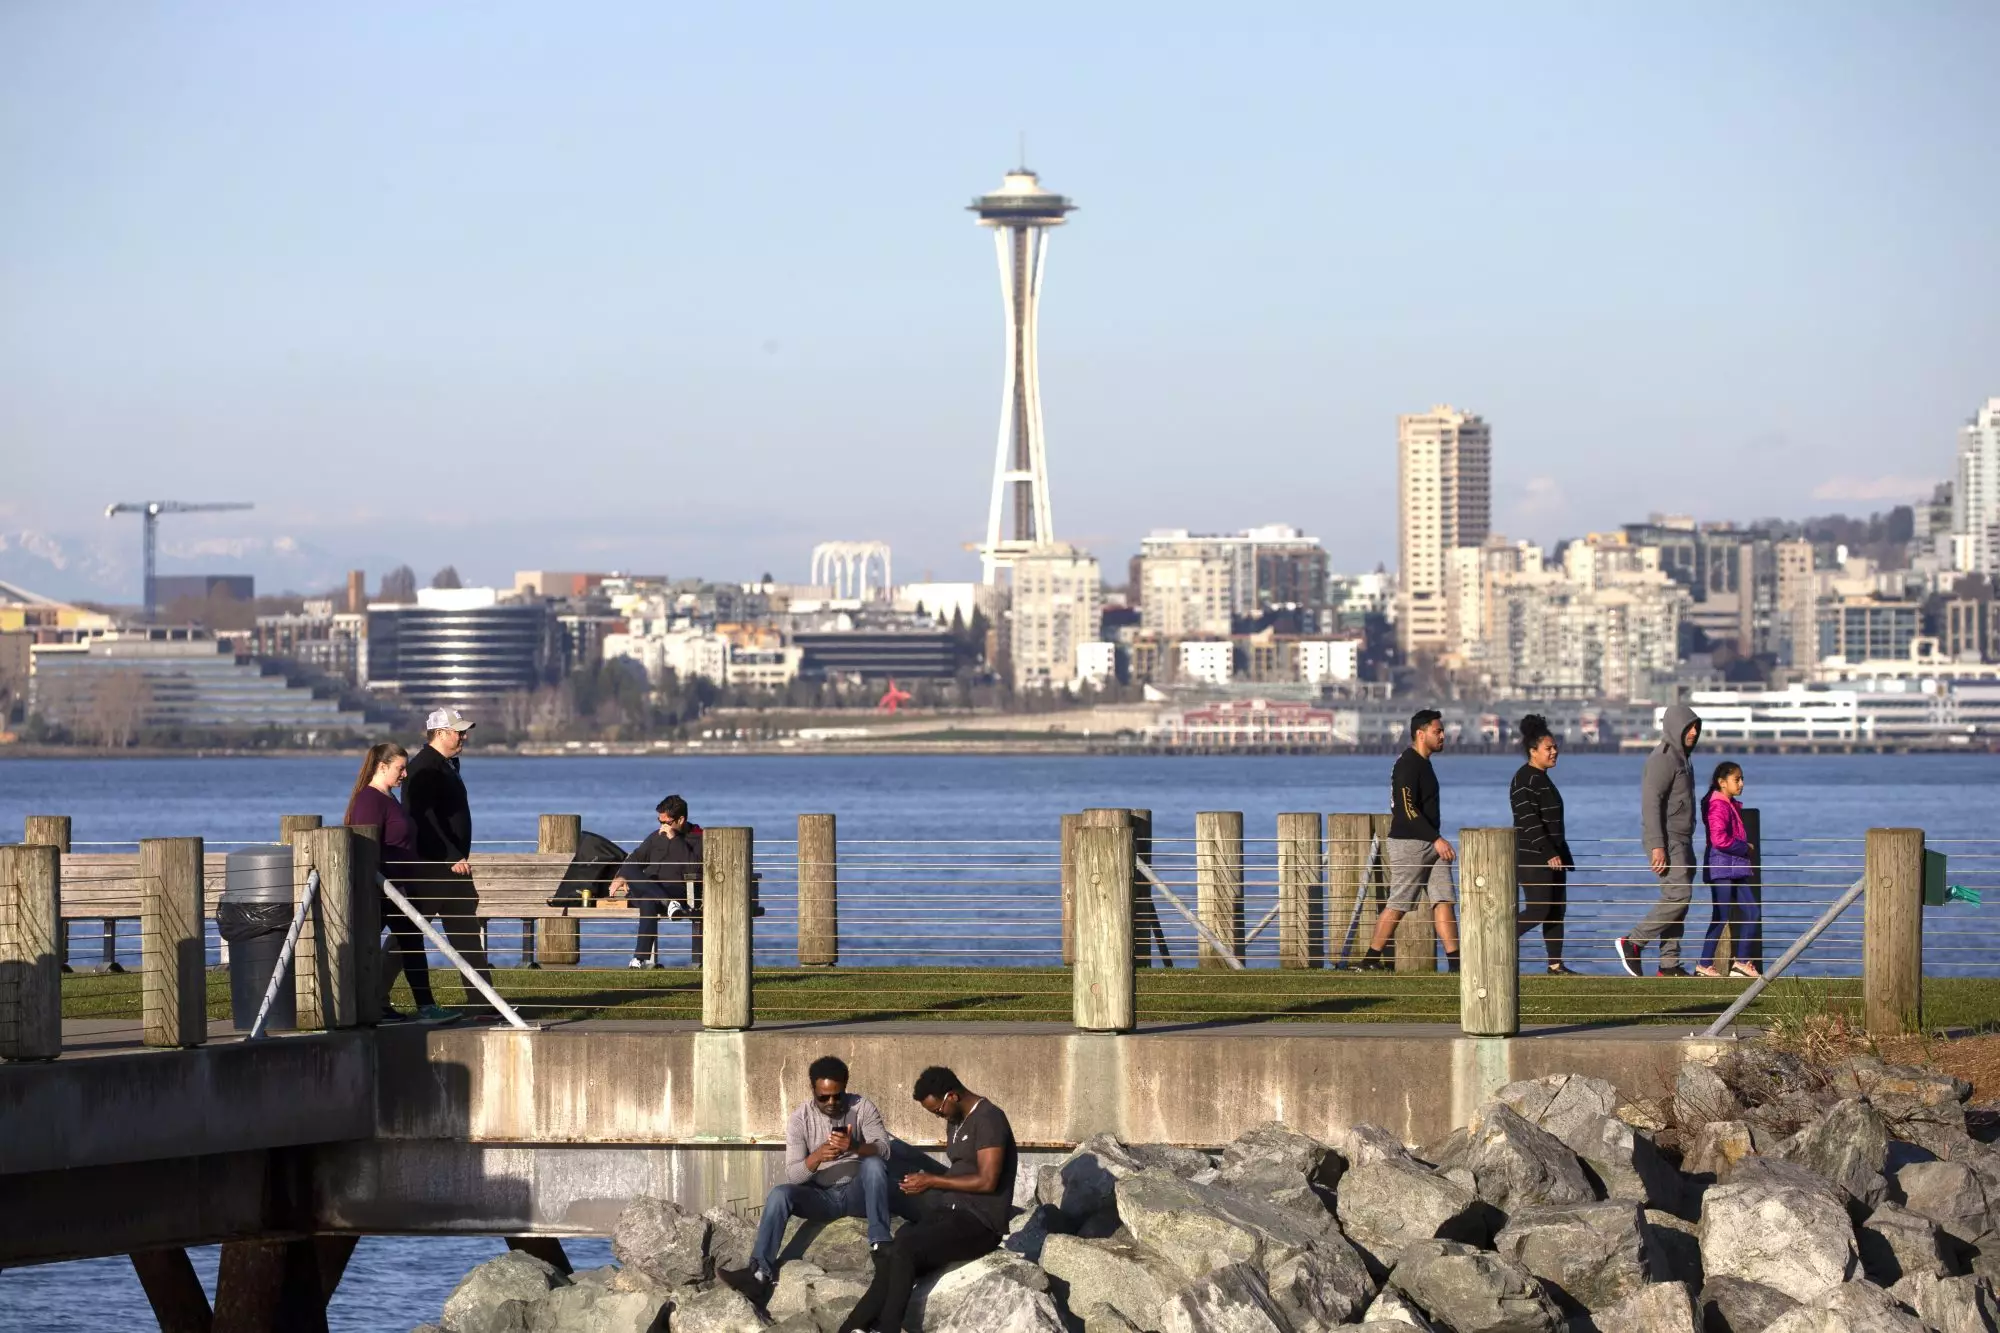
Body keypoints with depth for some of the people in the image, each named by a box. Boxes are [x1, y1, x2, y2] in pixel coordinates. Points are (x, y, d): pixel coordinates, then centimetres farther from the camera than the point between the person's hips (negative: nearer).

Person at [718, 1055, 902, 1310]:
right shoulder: (800, 1119, -5)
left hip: (857, 1193, -1)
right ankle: (760, 1274, -37)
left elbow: (883, 1149, -19)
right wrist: (817, 1156, -33)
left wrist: (854, 1147, -40)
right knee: (779, 1193, -28)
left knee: (874, 1164, -32)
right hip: (820, 1197, 1)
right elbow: (792, 1175, -12)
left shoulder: (862, 1107, -6)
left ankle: (880, 1246, -35)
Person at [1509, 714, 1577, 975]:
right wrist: (1549, 854, -24)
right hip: (1532, 858, -10)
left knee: (1557, 909, 7)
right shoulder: (1524, 780, -14)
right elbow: (1529, 821, -21)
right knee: (1539, 910, -12)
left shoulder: (1542, 778, 17)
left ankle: (1555, 964, 9)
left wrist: (1563, 854, 21)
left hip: (1551, 855, 10)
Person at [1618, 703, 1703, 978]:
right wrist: (1657, 846, -28)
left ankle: (1669, 963, 7)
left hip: (1681, 841, 10)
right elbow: (1651, 803, -21)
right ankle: (1633, 943, -11)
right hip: (1666, 841, -10)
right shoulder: (1662, 759, -14)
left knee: (1678, 899, 7)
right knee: (1678, 895, -17)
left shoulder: (1682, 758, 18)